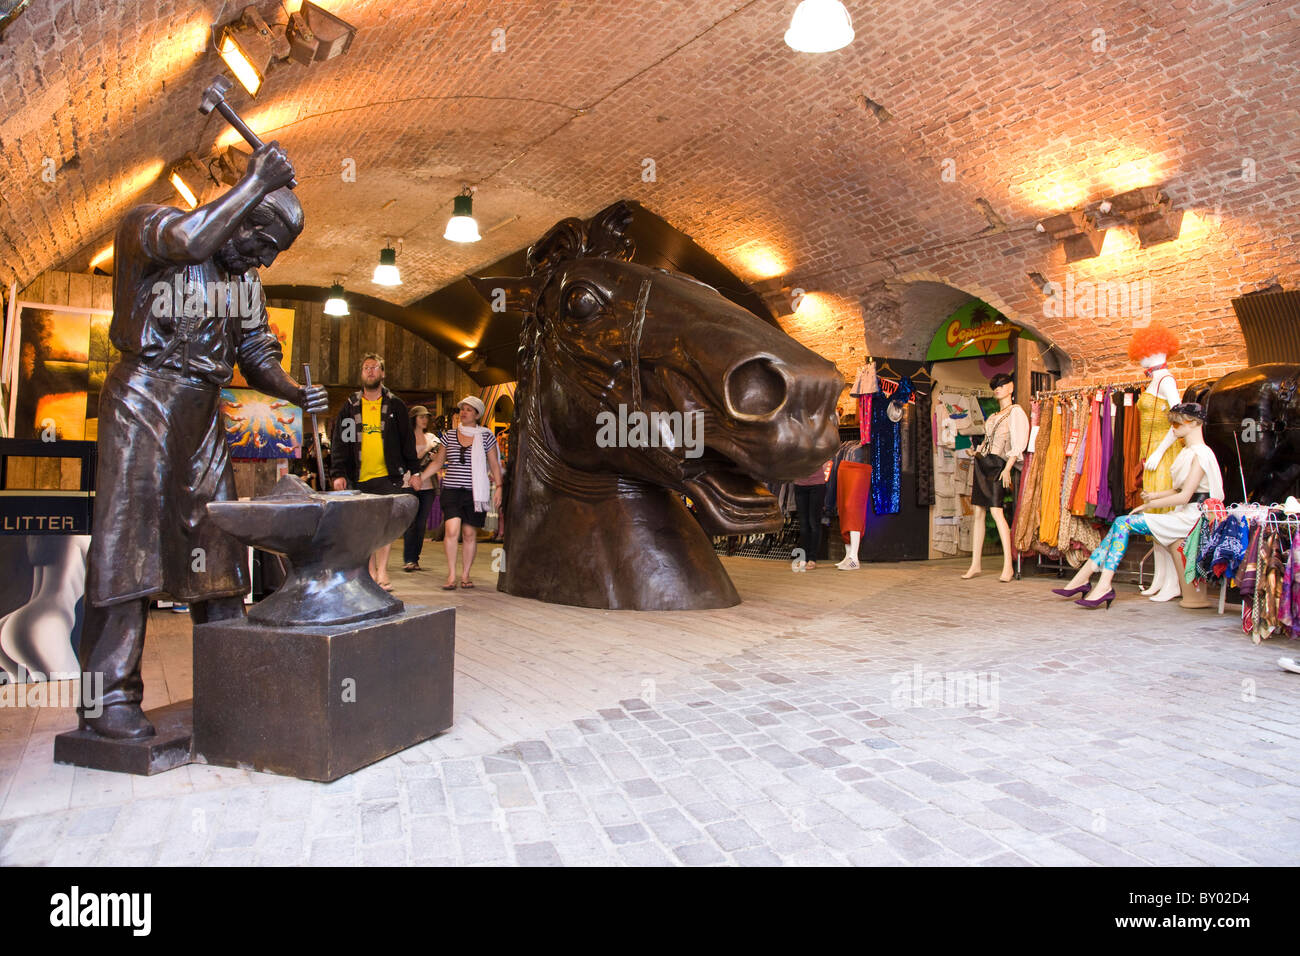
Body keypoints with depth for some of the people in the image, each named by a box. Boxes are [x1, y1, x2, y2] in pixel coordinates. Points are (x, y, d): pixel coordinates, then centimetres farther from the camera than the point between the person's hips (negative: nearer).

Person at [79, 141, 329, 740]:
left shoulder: (245, 278, 13)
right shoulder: (146, 225, -5)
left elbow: (257, 357, 12)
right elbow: (189, 239, -28)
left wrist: (296, 394, -7)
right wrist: (257, 180, -20)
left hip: (202, 409, 7)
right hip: (143, 397, -6)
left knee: (216, 538, 6)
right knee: (126, 538, -8)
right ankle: (107, 697, -2)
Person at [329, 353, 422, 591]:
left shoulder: (395, 406, 6)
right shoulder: (350, 407, 9)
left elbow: (407, 440, 7)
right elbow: (339, 442, 5)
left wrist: (414, 471, 2)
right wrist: (338, 473, -5)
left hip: (388, 475, -2)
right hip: (359, 477, 2)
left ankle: (381, 570, -4)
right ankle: (372, 571, 18)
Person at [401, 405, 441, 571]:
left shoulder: (431, 437, 14)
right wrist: (427, 450, -15)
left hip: (428, 485, 4)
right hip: (411, 484, -4)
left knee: (421, 523, 6)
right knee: (411, 523, -5)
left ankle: (415, 559, 13)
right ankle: (407, 559, 2)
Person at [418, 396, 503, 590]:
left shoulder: (486, 436, 4)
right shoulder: (449, 435, 9)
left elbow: (495, 464, 6)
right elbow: (438, 462, 15)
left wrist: (498, 487, -2)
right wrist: (420, 476, 5)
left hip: (475, 492, -1)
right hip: (451, 491, 1)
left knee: (469, 533, 3)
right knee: (452, 530, -15)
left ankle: (465, 575, 17)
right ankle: (451, 575, -6)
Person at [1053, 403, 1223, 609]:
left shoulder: (1201, 454, -12)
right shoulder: (1187, 452, 18)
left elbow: (1184, 497, -18)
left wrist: (1150, 504, -10)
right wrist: (1155, 495, 2)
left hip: (1190, 517, -9)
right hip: (1181, 515, 9)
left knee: (1123, 523, -20)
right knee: (1120, 524, -7)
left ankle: (1104, 585, -23)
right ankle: (1083, 576, -13)